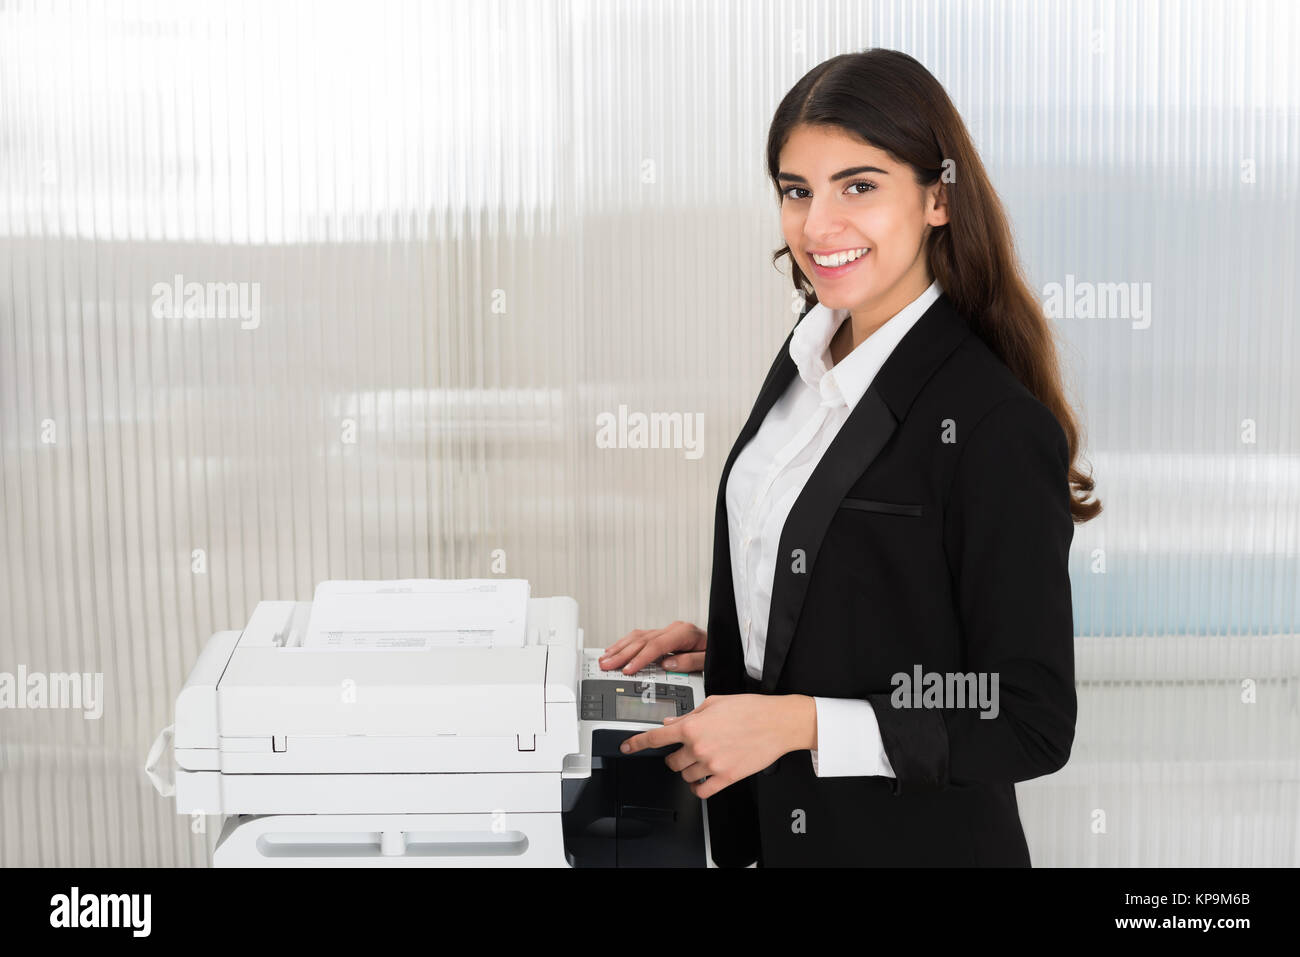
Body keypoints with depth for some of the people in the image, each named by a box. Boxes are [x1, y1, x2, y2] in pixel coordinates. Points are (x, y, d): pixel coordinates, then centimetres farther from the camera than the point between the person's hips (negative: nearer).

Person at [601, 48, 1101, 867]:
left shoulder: (996, 426, -23)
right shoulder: (811, 355, 1)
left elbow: (1034, 724, -21)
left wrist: (799, 722, -25)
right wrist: (721, 646, 1)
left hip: (913, 841, -7)